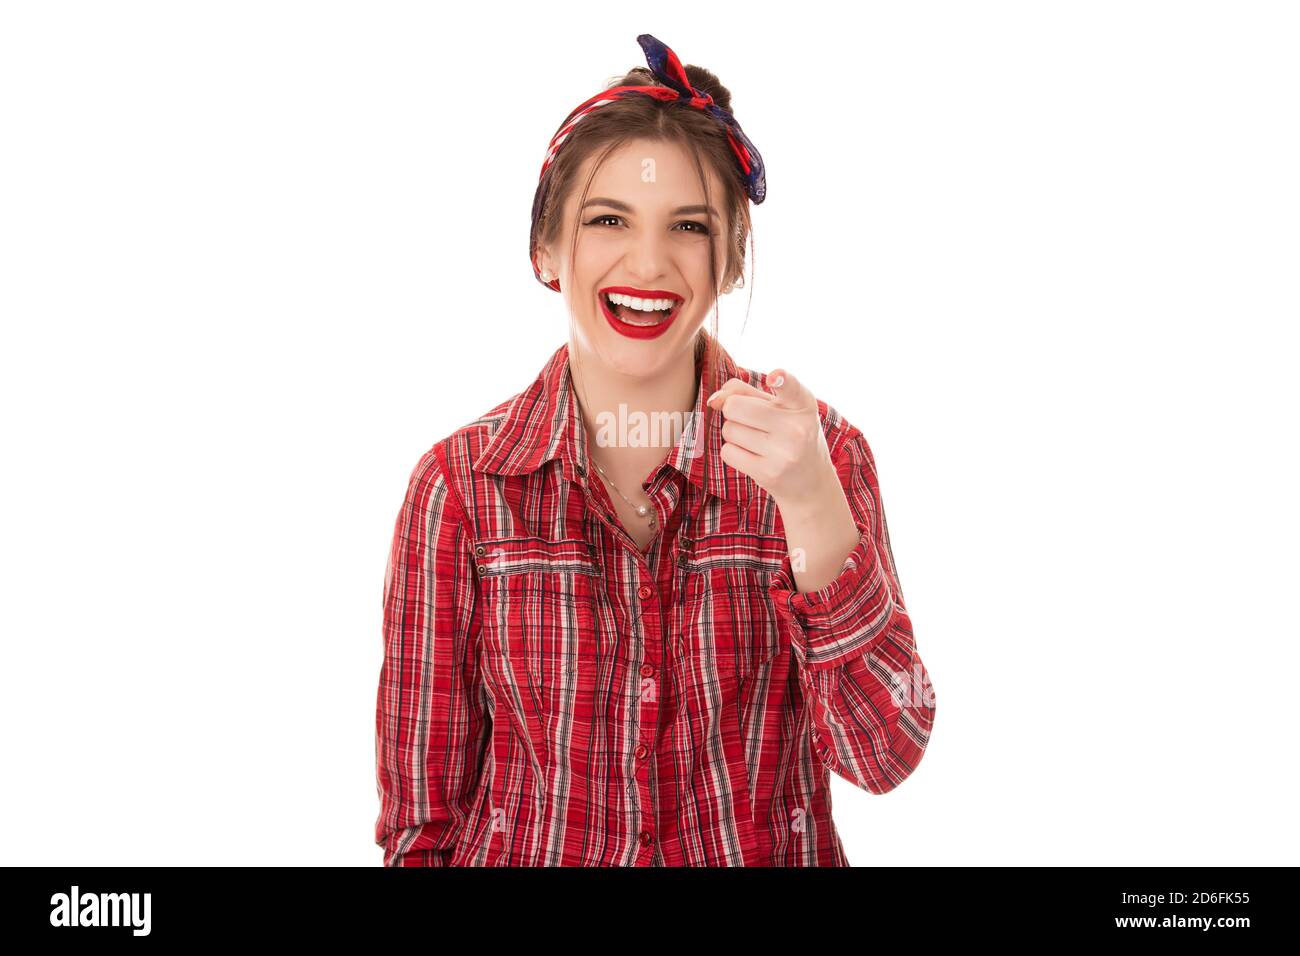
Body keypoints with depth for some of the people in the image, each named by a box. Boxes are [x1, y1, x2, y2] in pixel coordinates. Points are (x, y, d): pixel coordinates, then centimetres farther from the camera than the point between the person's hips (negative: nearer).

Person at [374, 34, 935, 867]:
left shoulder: (821, 453, -11)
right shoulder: (458, 486, -14)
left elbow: (886, 758, -18)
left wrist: (812, 506, -28)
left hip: (765, 854, 1)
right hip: (524, 854, 0)